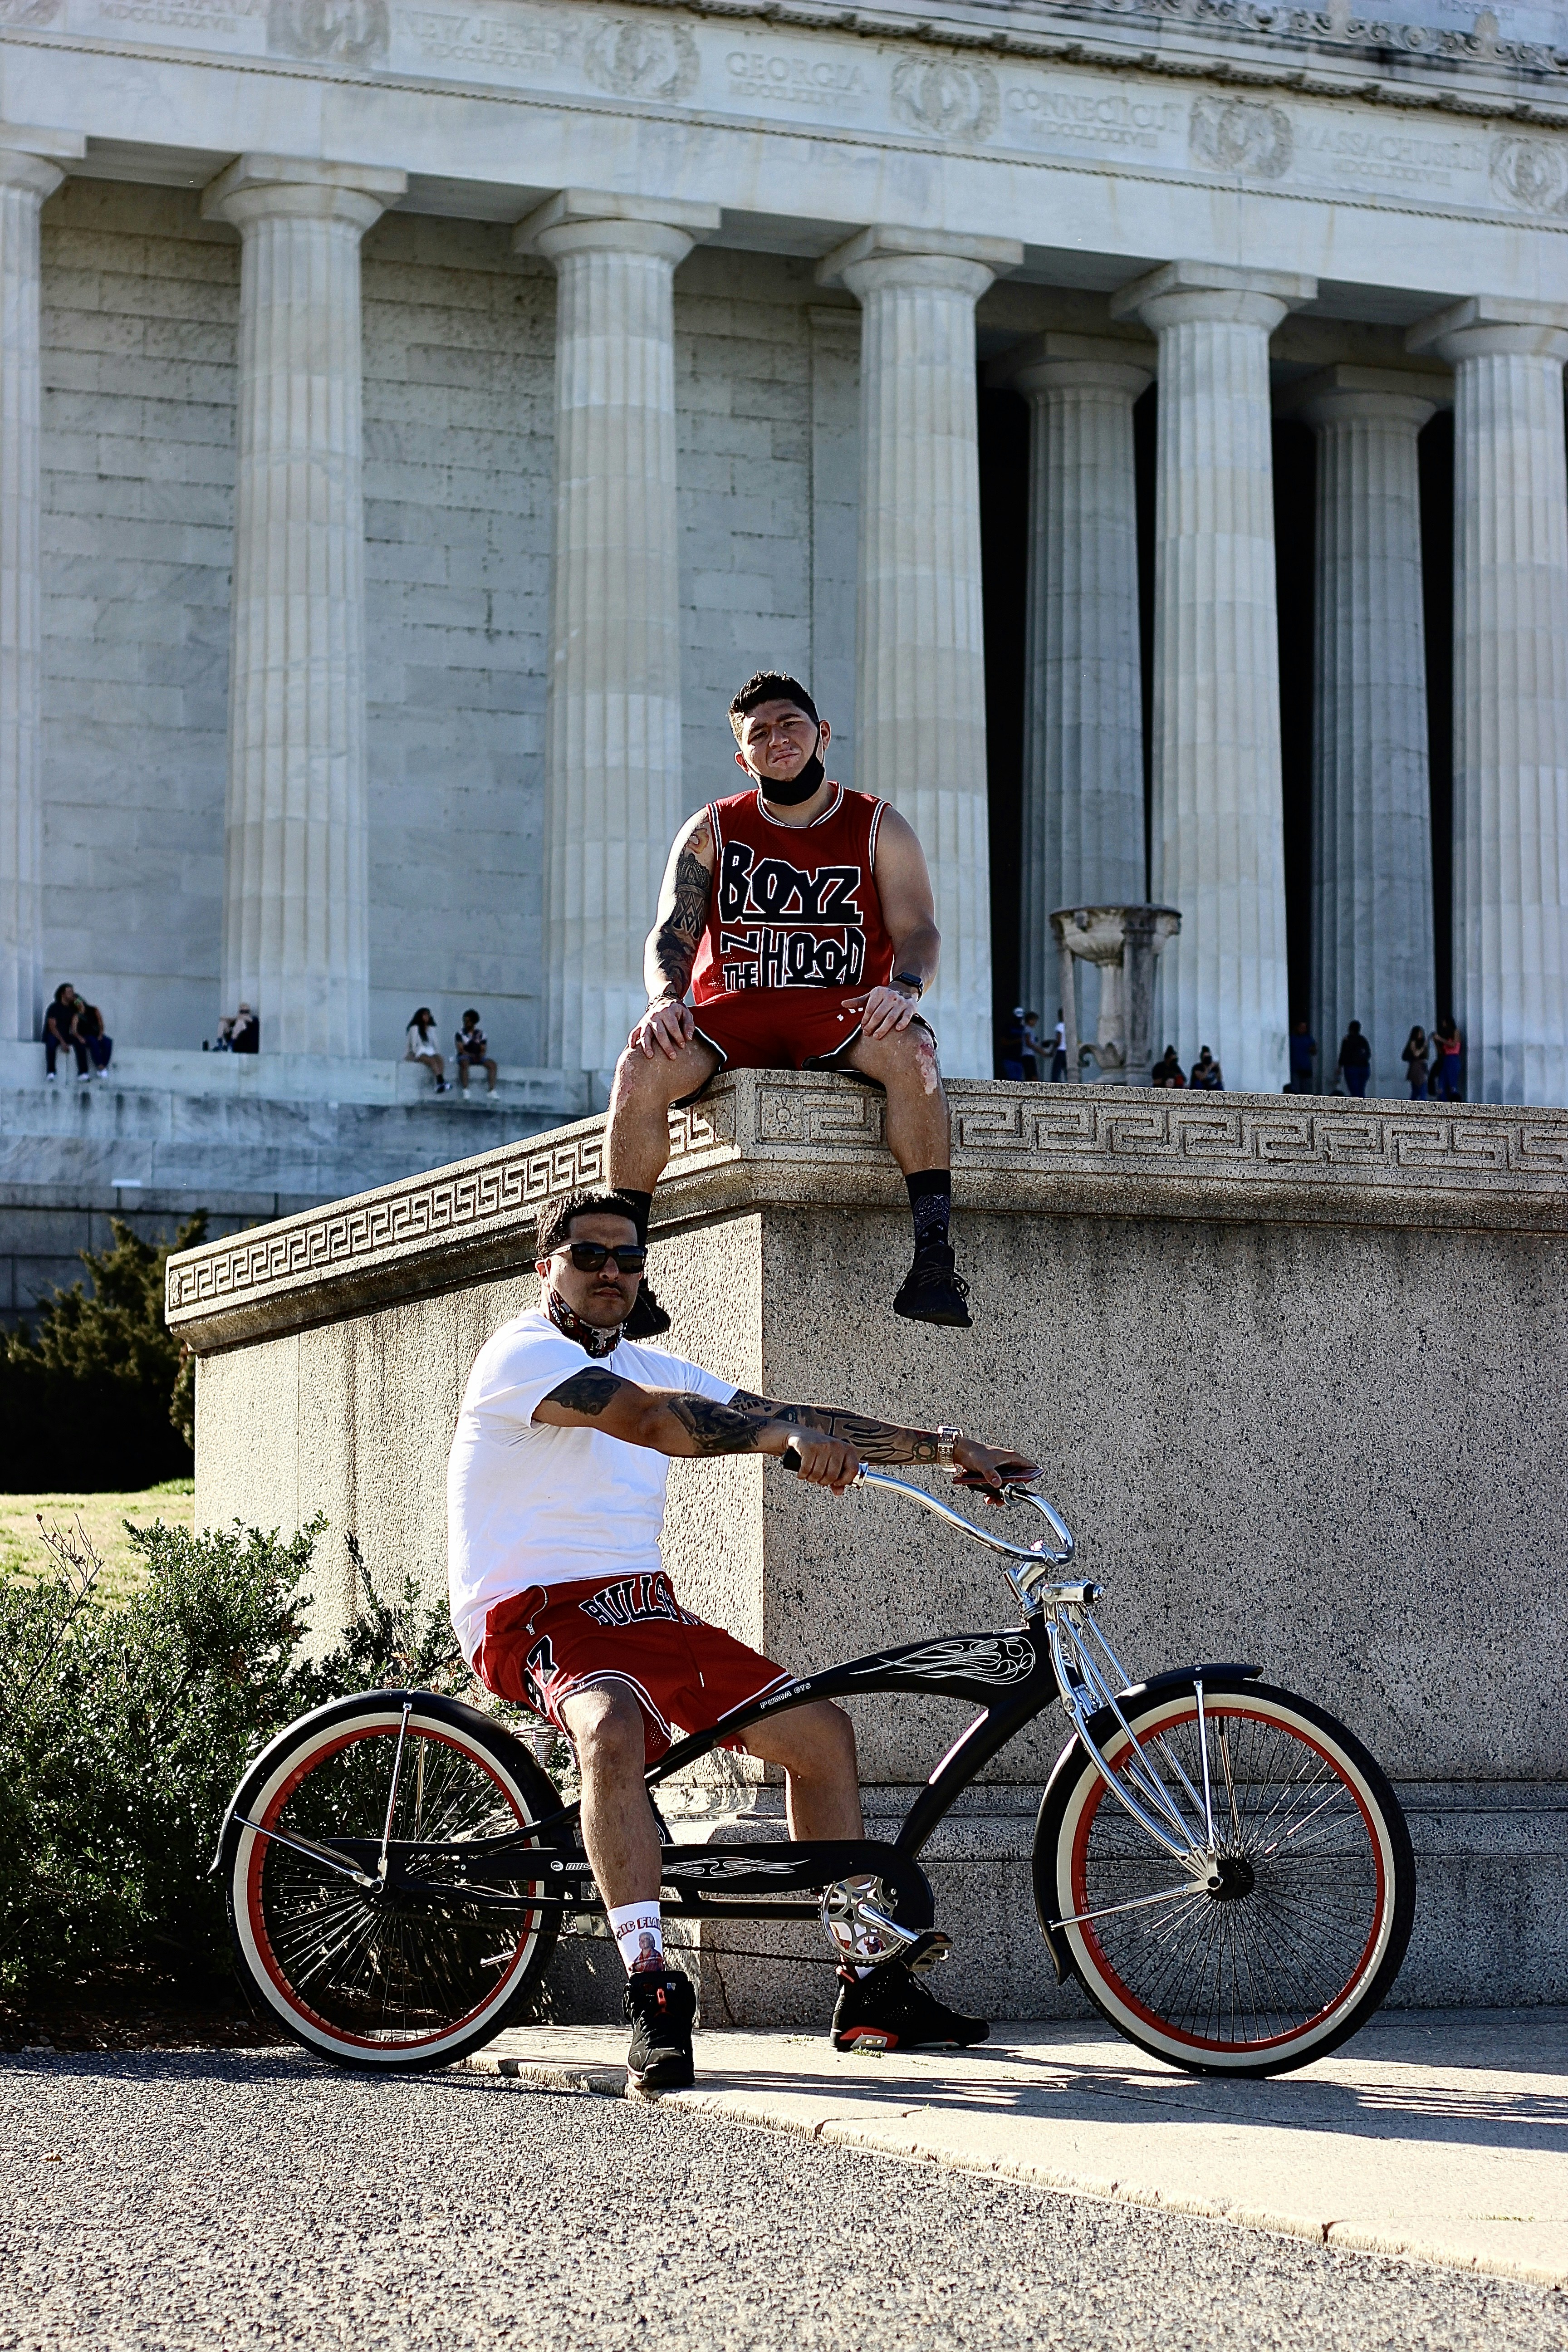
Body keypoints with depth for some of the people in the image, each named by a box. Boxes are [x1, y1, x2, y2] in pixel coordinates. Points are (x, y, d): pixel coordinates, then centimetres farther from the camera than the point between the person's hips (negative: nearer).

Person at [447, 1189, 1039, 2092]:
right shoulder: (524, 1354, -10)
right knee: (614, 1729, -39)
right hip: (541, 1615, -8)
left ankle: (871, 1985, 12)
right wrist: (789, 1433, -38)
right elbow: (648, 1419, -28)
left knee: (821, 1730, 3)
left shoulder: (652, 1366, 16)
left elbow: (790, 1421, 14)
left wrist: (941, 1445, 5)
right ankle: (653, 1987, -38)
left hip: (644, 1610, 8)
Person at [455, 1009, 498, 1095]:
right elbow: (460, 1049, -6)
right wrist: (471, 1056, -21)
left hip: (478, 1057, 3)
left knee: (492, 1065, -22)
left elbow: (484, 1050, 6)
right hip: (465, 1057, -3)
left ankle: (491, 1090, -27)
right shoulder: (460, 1034, 3)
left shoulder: (481, 1034, 10)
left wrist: (480, 1056, -17)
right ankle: (465, 1091, -42)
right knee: (464, 1064, -38)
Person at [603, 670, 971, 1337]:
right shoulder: (711, 832, 13)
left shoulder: (879, 828, 10)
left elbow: (918, 930, -1)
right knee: (641, 1069, -31)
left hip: (840, 1012, -1)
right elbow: (671, 934, 5)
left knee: (908, 1049, -37)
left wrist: (904, 988, -25)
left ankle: (933, 1258, -41)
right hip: (732, 1017, 1)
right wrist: (664, 999, -18)